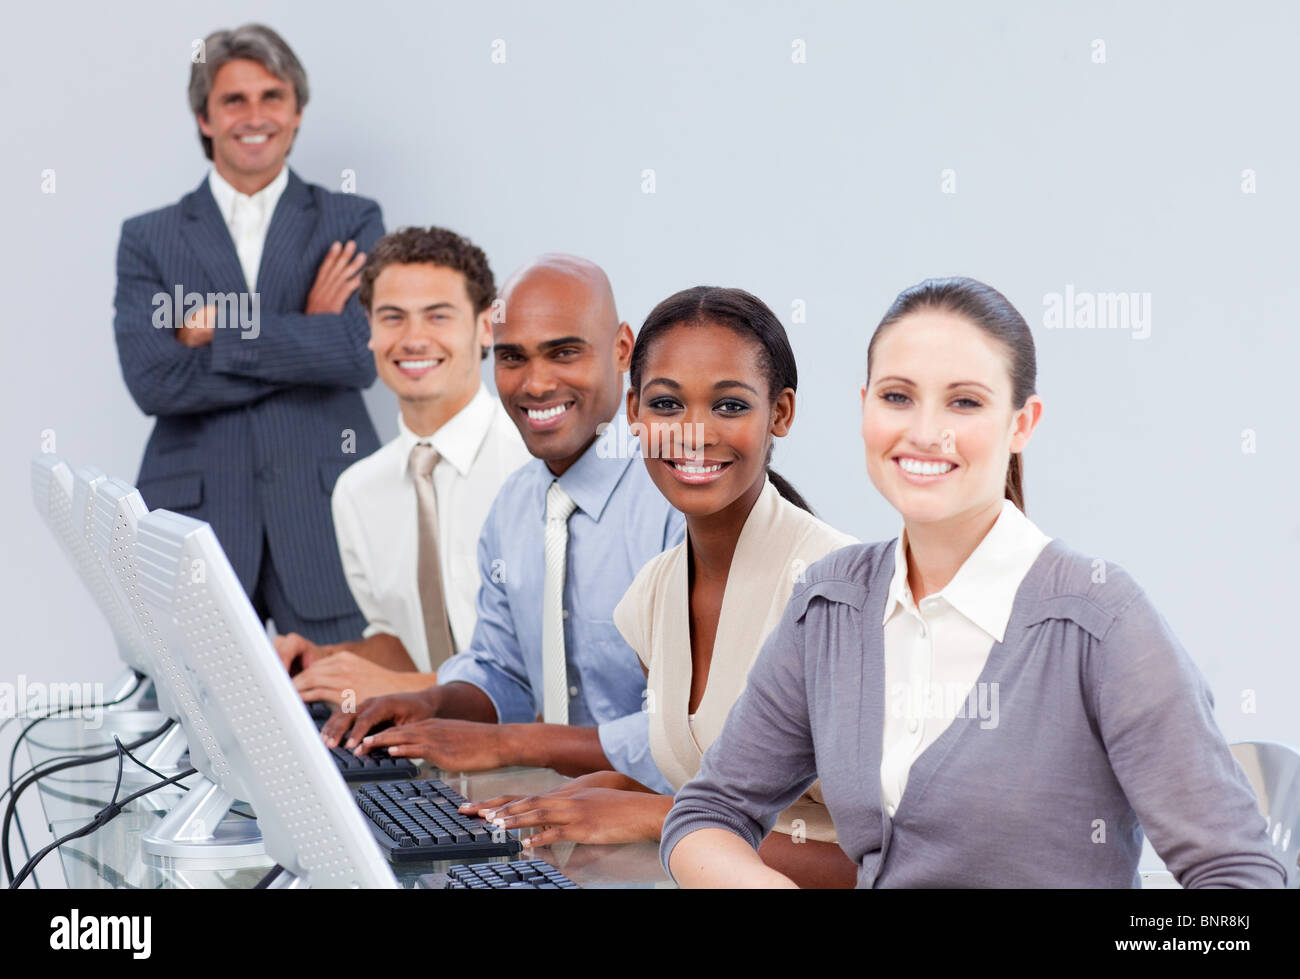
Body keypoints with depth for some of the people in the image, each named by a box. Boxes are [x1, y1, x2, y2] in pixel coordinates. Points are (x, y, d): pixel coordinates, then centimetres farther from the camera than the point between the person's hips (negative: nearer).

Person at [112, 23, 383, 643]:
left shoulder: (352, 223, 9)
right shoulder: (148, 239, 9)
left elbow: (365, 351, -8)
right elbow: (151, 381, -6)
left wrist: (221, 330, -8)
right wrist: (308, 338, -7)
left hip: (325, 521, 0)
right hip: (197, 519, 0)